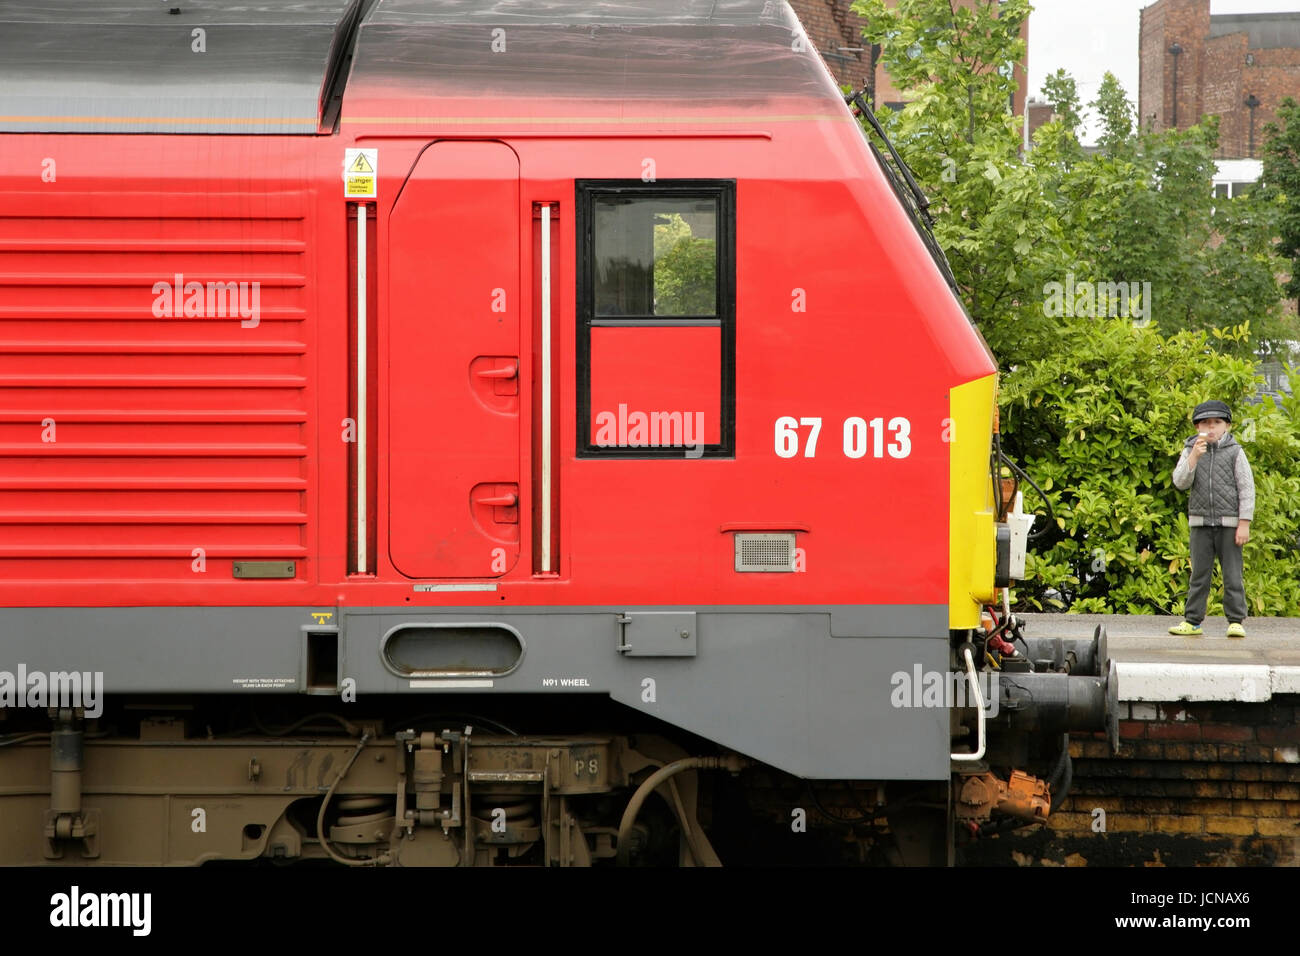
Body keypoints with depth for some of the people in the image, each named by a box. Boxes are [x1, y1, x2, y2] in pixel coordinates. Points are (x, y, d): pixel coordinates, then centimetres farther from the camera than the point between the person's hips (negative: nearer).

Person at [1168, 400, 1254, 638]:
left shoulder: (1235, 452, 0)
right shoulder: (1190, 451, 6)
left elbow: (1247, 489, -1)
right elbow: (1180, 483, -4)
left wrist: (1244, 524, -7)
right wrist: (1194, 457, -17)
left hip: (1229, 524, -2)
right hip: (1201, 524, 2)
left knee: (1232, 574, 0)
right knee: (1199, 574, 6)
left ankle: (1236, 621, 5)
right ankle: (1192, 621, 10)